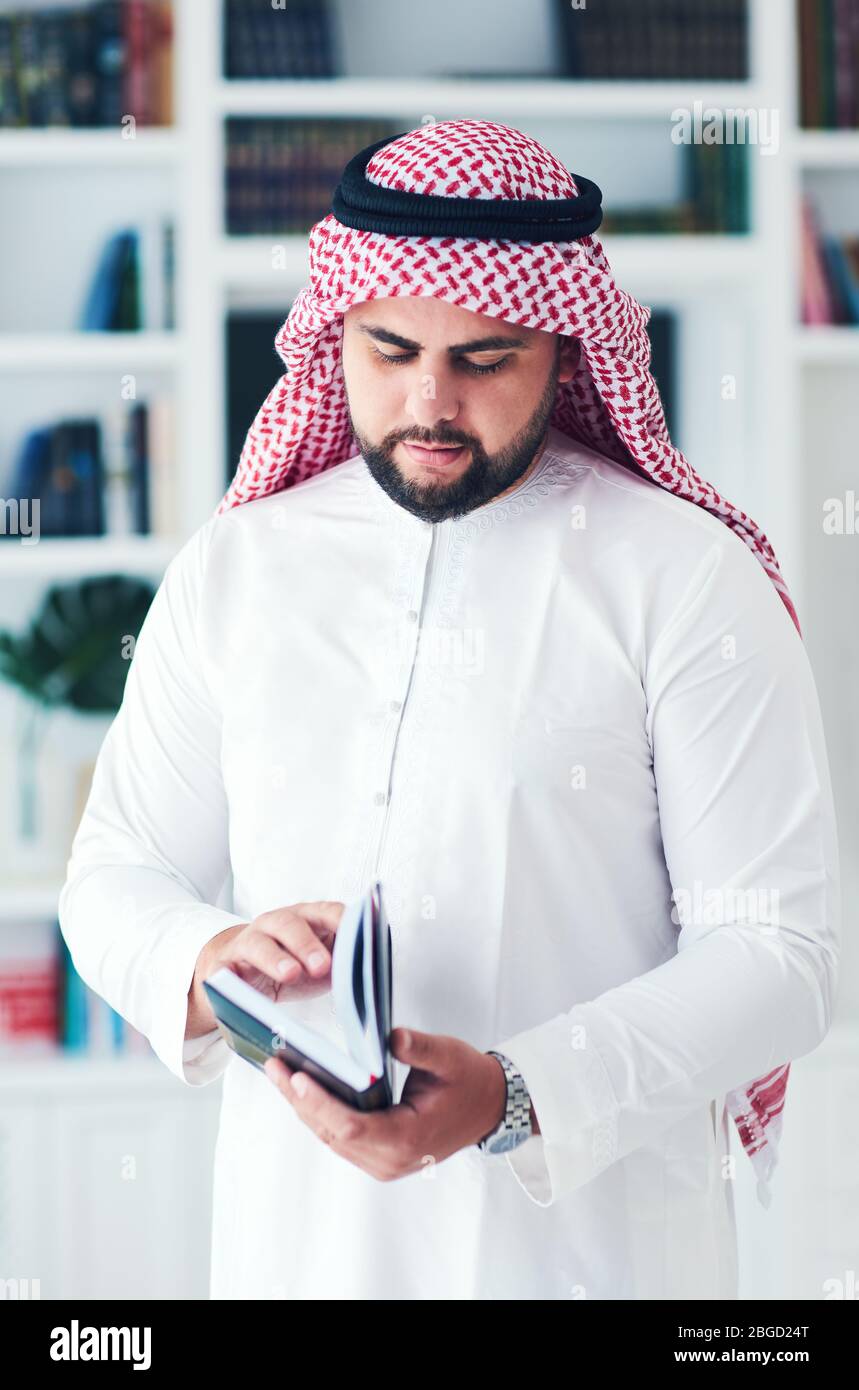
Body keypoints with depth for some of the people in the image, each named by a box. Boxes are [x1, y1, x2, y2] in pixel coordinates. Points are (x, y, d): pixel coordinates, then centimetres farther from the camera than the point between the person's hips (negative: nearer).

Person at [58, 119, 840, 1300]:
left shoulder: (686, 581, -7)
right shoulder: (233, 569, 4)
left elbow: (776, 956, -12)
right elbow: (114, 877, 8)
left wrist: (511, 1099, -25)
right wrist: (209, 961, -15)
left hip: (588, 1240, -3)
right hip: (290, 1234, 3)